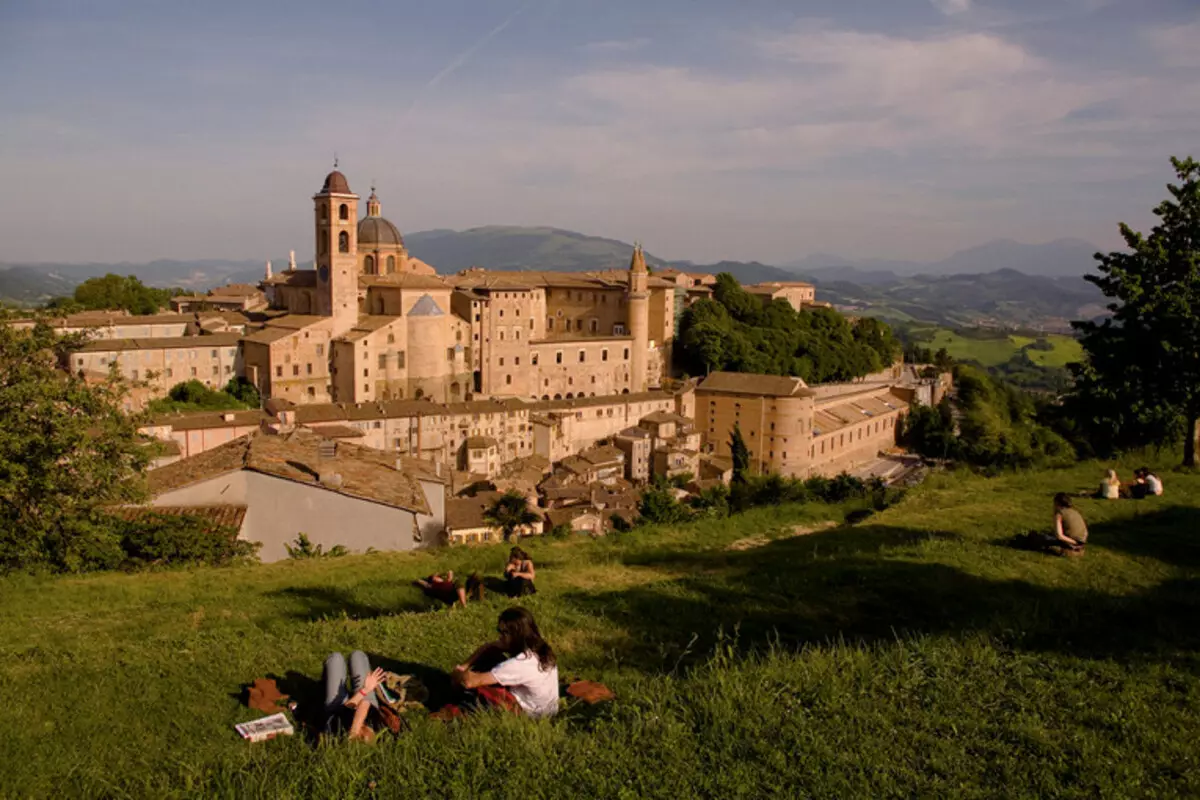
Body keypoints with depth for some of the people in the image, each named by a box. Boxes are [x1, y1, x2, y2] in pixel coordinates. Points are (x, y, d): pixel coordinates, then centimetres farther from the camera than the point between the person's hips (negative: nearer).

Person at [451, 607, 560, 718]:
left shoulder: (519, 664, -35)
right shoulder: (533, 643, -11)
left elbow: (470, 681, -33)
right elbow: (489, 647, 4)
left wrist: (457, 674, -11)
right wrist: (464, 666, -6)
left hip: (528, 712, -8)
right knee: (489, 656, 4)